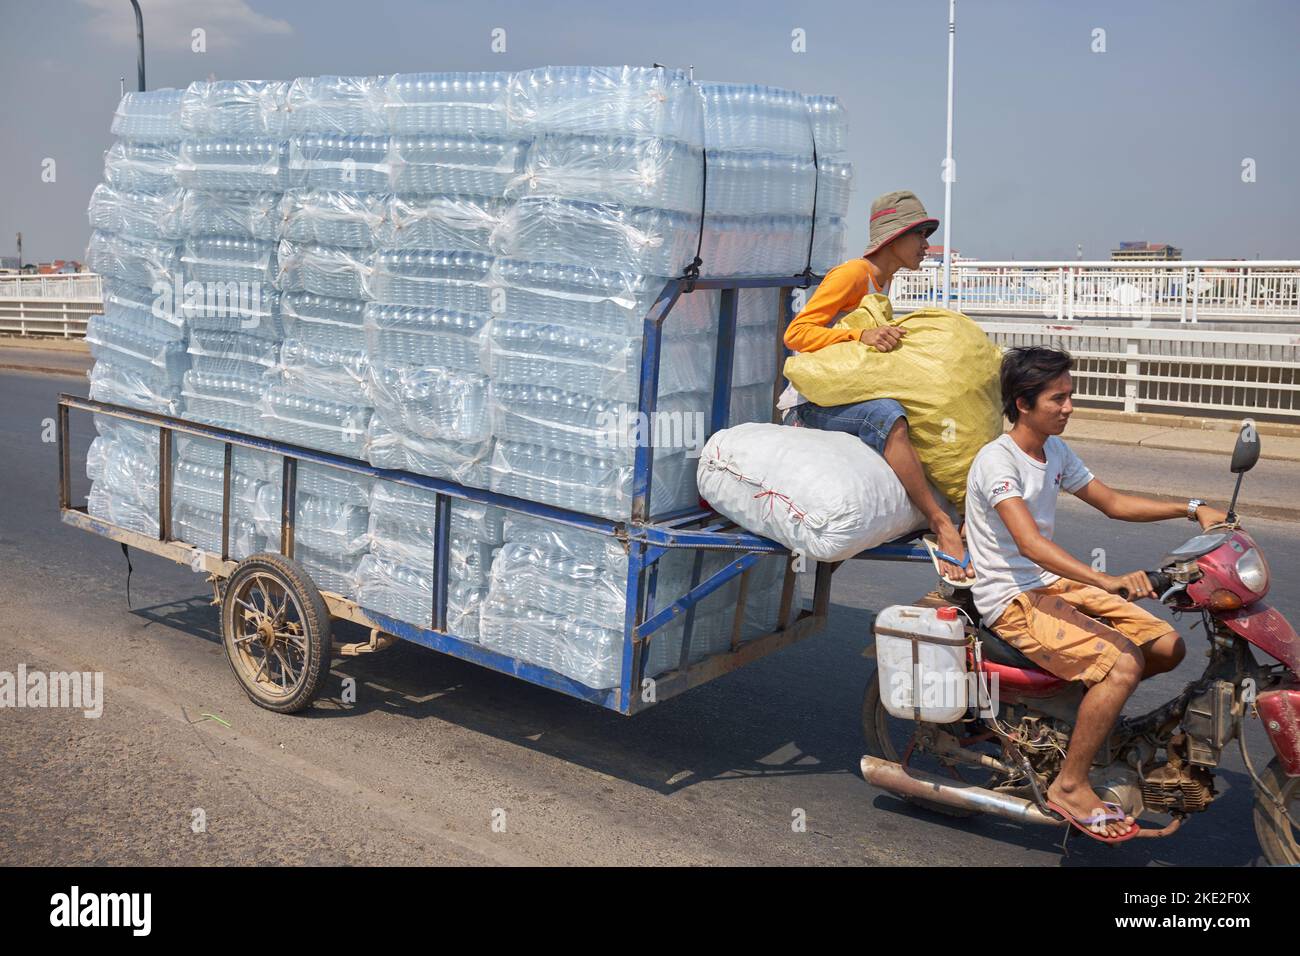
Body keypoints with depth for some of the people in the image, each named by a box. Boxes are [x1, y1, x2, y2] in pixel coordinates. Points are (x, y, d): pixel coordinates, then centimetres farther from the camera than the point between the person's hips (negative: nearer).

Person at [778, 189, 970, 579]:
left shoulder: (882, 283, 18)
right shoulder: (852, 274, -10)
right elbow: (796, 334, -19)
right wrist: (862, 336, -29)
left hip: (844, 400, 9)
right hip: (810, 404, -9)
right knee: (887, 415, -36)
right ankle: (940, 522, -33)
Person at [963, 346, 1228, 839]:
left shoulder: (1056, 451, 9)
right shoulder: (997, 460, -19)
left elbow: (1112, 502, 19)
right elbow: (1030, 544, -31)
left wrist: (1191, 509, 7)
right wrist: (1108, 581, -43)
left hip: (1056, 584, 8)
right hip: (1013, 600, -8)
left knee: (1168, 646, -2)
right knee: (1125, 661, -24)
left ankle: (1090, 699, 20)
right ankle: (1069, 786, -11)